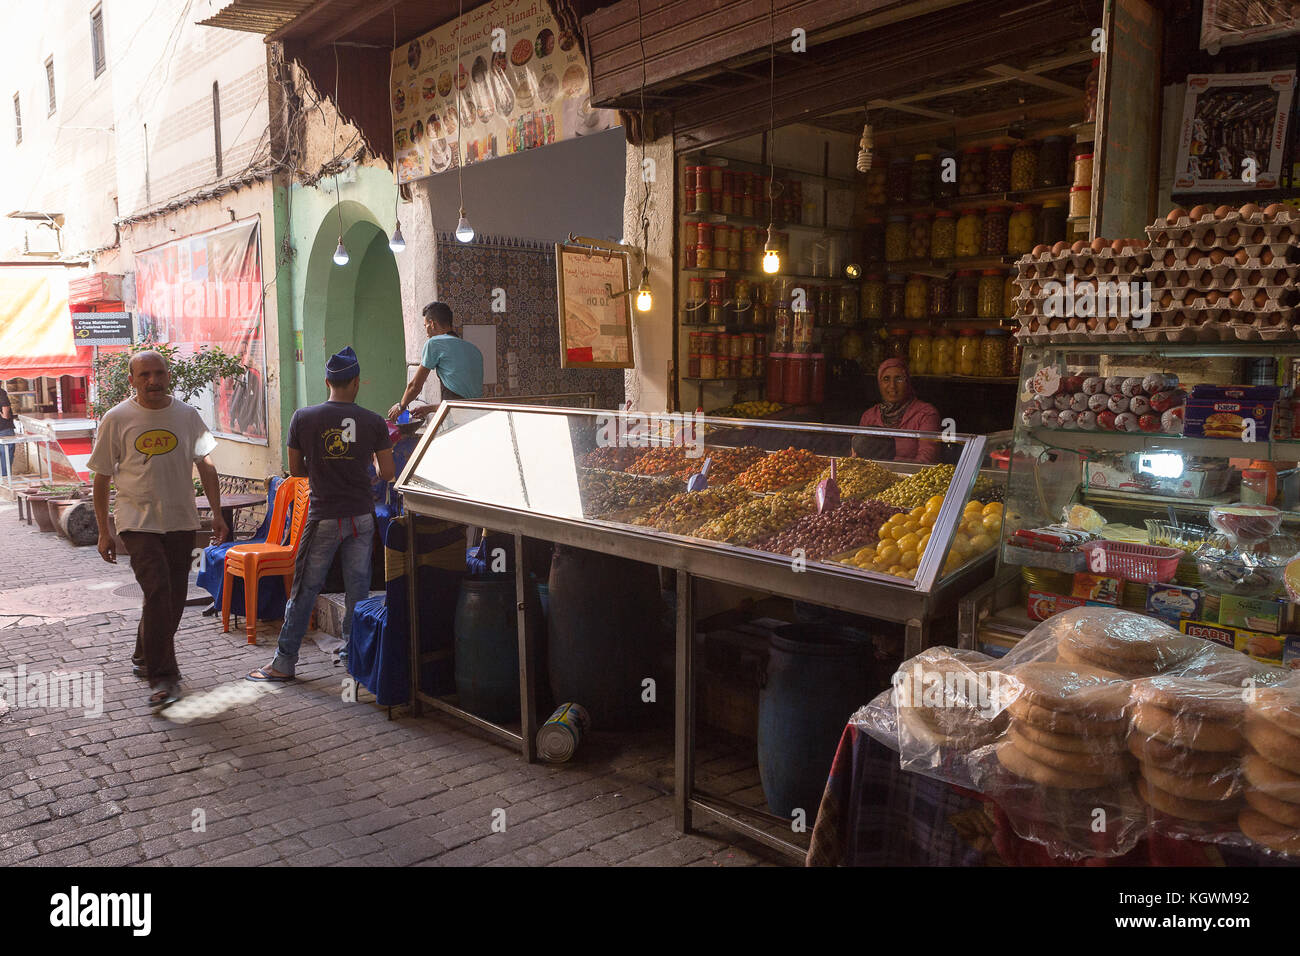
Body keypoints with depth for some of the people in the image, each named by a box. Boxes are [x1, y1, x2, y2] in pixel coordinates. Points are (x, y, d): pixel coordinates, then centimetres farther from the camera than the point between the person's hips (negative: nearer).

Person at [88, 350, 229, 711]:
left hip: (181, 521, 4)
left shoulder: (187, 415, 5)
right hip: (139, 521, -3)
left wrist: (217, 513, 7)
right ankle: (162, 677, -12)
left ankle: (144, 658, 32)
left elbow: (205, 466, 12)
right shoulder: (117, 419, -3)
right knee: (158, 591, -17)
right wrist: (103, 531, -1)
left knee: (174, 597, 9)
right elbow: (102, 478, 1)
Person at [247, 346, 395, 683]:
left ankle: (284, 664, 14)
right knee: (358, 590, 10)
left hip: (323, 517, -1)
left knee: (304, 590, 7)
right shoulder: (374, 422, -4)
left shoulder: (303, 418, -5)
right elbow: (387, 473, 0)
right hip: (361, 516, 1)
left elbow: (295, 470, 3)